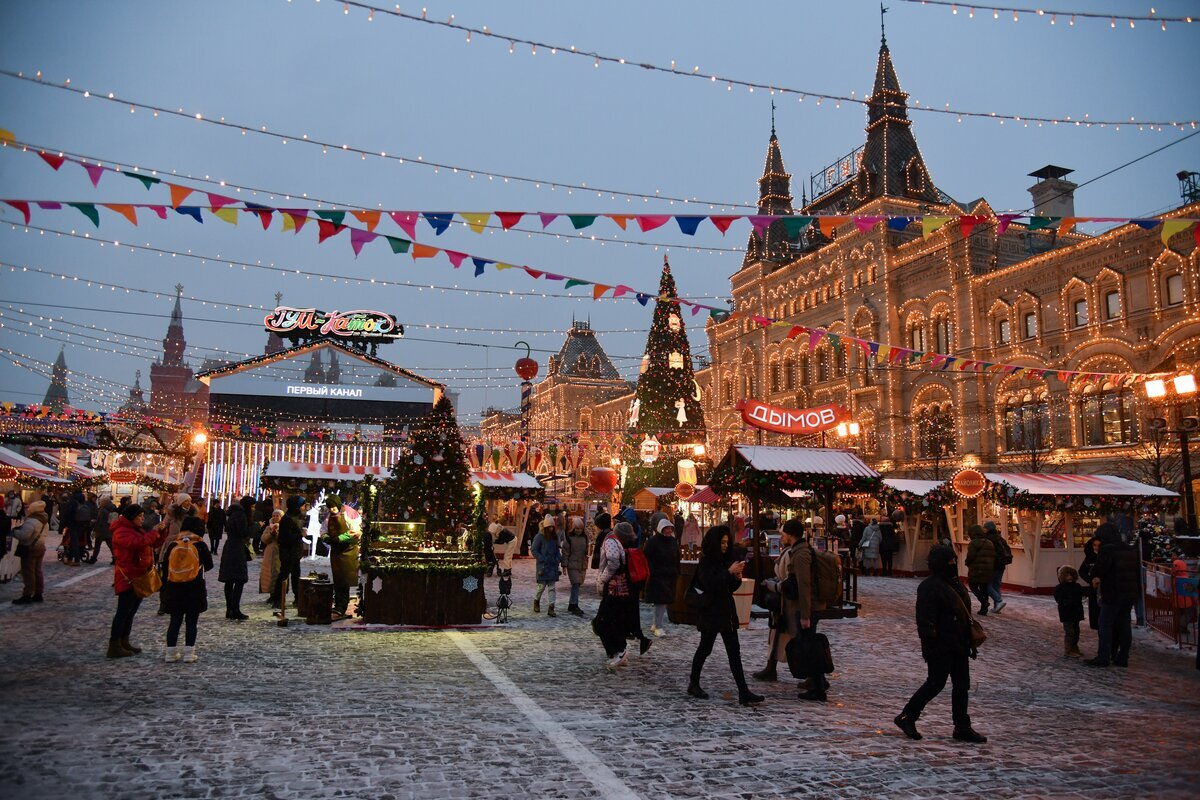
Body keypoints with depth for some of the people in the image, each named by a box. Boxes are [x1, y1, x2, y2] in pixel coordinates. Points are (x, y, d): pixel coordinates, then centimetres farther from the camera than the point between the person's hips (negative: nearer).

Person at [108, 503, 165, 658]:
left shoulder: (137, 530, 18)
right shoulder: (121, 532, -13)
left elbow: (154, 543, 20)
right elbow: (139, 542, -31)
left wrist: (161, 531, 5)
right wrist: (153, 532, -20)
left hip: (138, 577, 10)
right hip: (128, 578, -10)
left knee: (131, 611, 14)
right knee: (123, 611, -8)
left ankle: (124, 643, 21)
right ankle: (114, 647, -5)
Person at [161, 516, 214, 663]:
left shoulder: (172, 546, 2)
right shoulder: (200, 546, -7)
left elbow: (164, 567, 4)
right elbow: (209, 565, -3)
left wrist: (165, 588, 12)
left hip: (174, 588, 3)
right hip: (195, 589, -3)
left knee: (175, 620, 11)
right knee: (191, 621, 4)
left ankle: (171, 652, 12)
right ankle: (189, 653, 2)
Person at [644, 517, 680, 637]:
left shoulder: (673, 541, 10)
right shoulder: (653, 541, -9)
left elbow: (677, 558, 19)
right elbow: (646, 557, -11)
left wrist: (677, 572, 13)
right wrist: (651, 572, -15)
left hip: (670, 577, 6)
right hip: (657, 577, -6)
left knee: (665, 601, 10)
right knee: (660, 602, -7)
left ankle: (657, 624, 22)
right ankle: (659, 627, 0)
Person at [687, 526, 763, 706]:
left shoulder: (725, 560, 10)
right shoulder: (706, 562, -10)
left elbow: (731, 588, 15)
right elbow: (709, 584, -24)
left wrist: (737, 578, -5)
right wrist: (729, 572, -23)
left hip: (727, 611, 7)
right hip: (710, 612, -7)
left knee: (734, 652, 2)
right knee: (705, 648, 6)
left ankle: (743, 692, 1)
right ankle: (693, 684, 23)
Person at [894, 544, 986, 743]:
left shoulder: (954, 583, 13)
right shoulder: (930, 587, -17)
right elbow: (926, 620, -21)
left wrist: (970, 643, 20)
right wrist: (930, 647, -24)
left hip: (957, 645, 9)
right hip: (941, 647, -9)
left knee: (962, 684, 11)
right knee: (936, 683, -2)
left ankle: (962, 728, 20)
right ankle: (906, 717, 11)